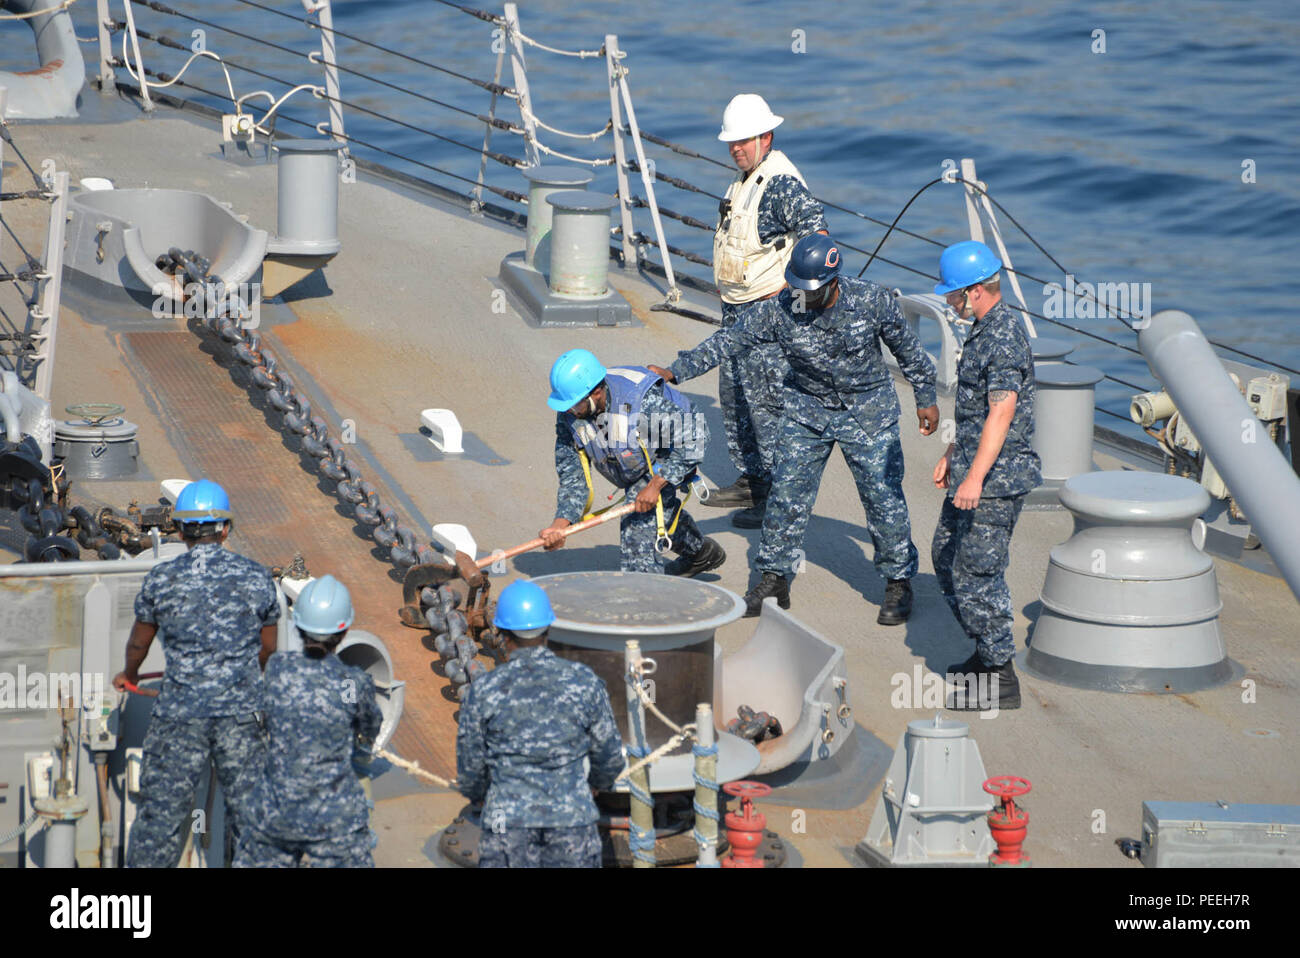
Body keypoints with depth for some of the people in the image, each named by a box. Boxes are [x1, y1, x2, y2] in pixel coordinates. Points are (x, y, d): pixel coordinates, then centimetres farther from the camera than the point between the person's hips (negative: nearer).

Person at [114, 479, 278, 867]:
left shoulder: (161, 580, -4)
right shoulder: (256, 577, -1)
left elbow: (139, 642, 12)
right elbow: (268, 647, 11)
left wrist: (129, 675, 34)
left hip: (180, 712, -1)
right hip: (242, 712, 1)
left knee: (162, 806, 7)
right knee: (252, 804, 9)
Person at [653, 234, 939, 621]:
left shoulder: (871, 300, -18)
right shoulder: (781, 311, -16)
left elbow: (906, 346, -4)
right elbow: (729, 341, -13)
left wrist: (926, 398, 4)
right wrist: (675, 371, -19)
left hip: (868, 412, -2)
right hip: (807, 411, 2)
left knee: (883, 495, -3)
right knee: (787, 493, 1)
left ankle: (899, 582, 12)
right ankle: (775, 579, 14)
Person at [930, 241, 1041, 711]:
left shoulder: (1004, 337, -20)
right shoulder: (984, 330, 13)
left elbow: (1001, 412, -26)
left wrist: (976, 477, -30)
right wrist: (951, 456, 27)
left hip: (997, 478, -11)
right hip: (973, 470, 11)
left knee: (976, 572, -7)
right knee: (946, 556, 18)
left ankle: (1000, 679, 1)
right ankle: (986, 653, 29)